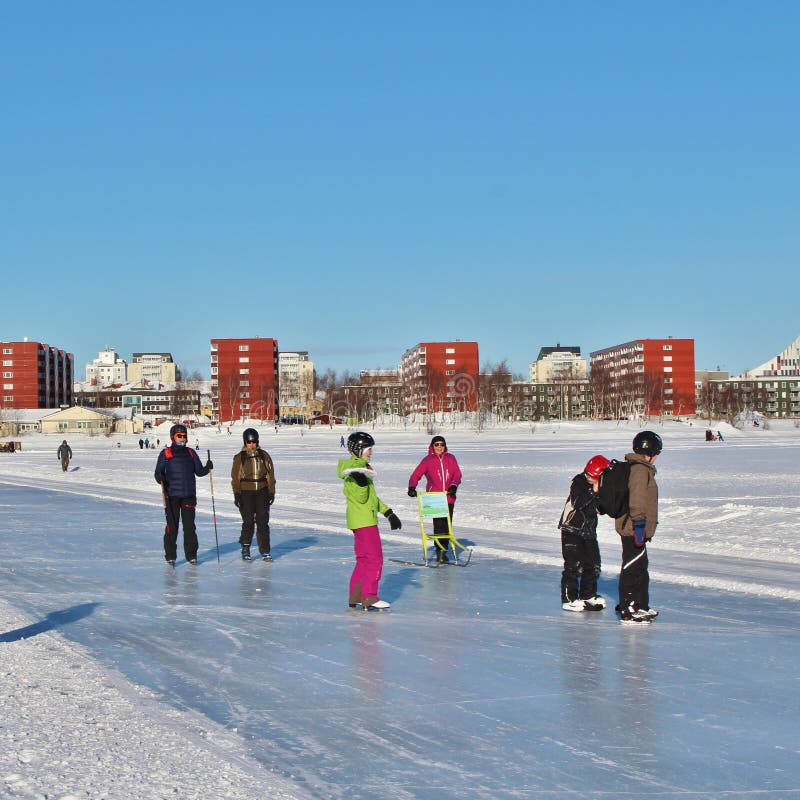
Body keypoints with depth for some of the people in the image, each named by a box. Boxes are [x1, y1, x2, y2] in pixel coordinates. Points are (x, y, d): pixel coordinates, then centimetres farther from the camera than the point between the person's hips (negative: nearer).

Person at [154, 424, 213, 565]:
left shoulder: (191, 453, 12)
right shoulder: (165, 454, 4)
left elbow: (199, 471, 13)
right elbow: (158, 472, 3)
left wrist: (207, 468, -7)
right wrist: (160, 478, -19)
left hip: (188, 495, 2)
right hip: (171, 495, -2)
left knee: (189, 525, 3)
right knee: (172, 526, 0)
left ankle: (191, 554, 11)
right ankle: (170, 555, 7)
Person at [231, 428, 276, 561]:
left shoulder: (264, 456, 7)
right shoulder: (239, 458, 1)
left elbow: (270, 475, 10)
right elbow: (235, 477, 1)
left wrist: (271, 492, 5)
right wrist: (236, 494, -5)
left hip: (262, 492, 2)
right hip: (246, 492, -2)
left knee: (263, 521, 0)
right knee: (248, 521, -3)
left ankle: (264, 551, 4)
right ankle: (245, 549, 12)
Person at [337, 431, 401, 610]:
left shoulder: (362, 467, 17)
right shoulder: (354, 469, -14)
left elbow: (372, 497, 23)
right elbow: (361, 498, -20)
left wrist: (389, 513, 22)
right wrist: (362, 481, -36)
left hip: (366, 520, 10)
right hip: (363, 521, -10)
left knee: (363, 559, 13)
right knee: (375, 559, -9)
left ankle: (356, 597, 17)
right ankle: (369, 598, -7)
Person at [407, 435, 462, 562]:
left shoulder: (451, 458, 10)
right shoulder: (428, 460, 2)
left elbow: (457, 474, 6)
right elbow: (416, 475, -4)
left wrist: (454, 485, -13)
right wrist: (412, 487, -20)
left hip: (449, 497, 3)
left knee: (447, 525, 3)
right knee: (438, 525, -11)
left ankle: (443, 550, 13)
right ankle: (440, 550, -4)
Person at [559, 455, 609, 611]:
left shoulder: (600, 486, 8)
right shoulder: (579, 482, -12)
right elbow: (578, 503, -25)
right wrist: (594, 491, -27)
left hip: (589, 531, 7)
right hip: (572, 529, -7)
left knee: (593, 564, 8)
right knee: (573, 564, -8)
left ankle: (588, 595, 21)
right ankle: (569, 599, -4)